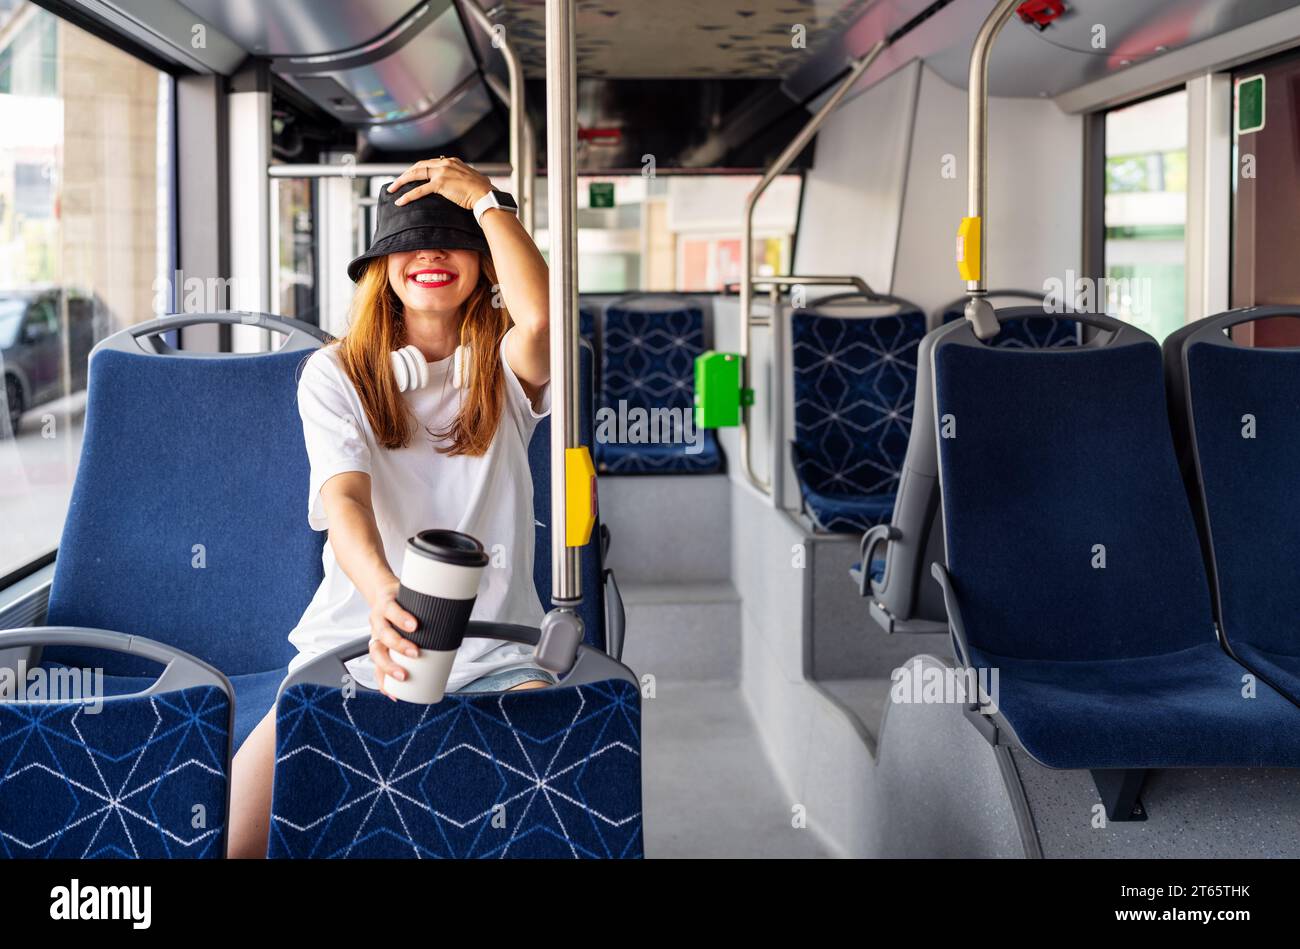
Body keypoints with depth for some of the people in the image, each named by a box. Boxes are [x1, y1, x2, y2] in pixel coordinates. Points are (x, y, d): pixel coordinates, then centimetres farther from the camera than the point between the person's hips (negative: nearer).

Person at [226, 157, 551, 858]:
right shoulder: (336, 372, 5)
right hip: (355, 645, 0)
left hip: (492, 656, 0)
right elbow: (343, 497, -13)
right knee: (226, 837, -19)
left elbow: (538, 317, -19)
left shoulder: (504, 366, 7)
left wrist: (485, 197, -6)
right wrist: (382, 593, -34)